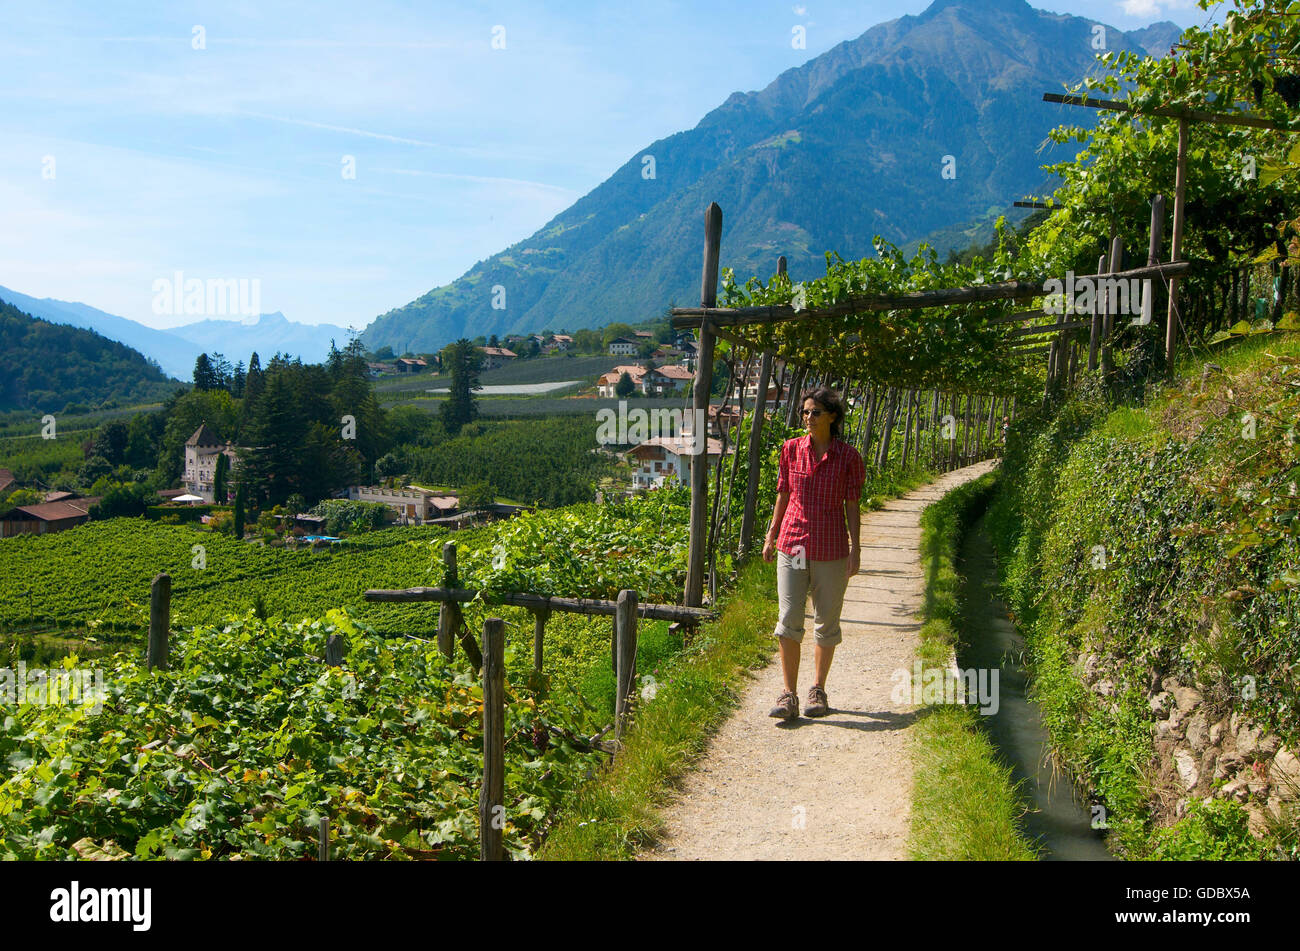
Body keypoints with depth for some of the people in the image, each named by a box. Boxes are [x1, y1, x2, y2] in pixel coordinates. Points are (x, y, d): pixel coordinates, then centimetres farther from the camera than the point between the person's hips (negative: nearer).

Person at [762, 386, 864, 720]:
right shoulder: (791, 449, 3)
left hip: (830, 550, -1)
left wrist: (855, 549, -6)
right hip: (792, 545, 1)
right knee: (789, 620, -6)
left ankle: (818, 690, 22)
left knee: (826, 623, 8)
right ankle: (789, 696, -1)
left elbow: (852, 505, -1)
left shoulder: (848, 456, -3)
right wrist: (771, 536, 12)